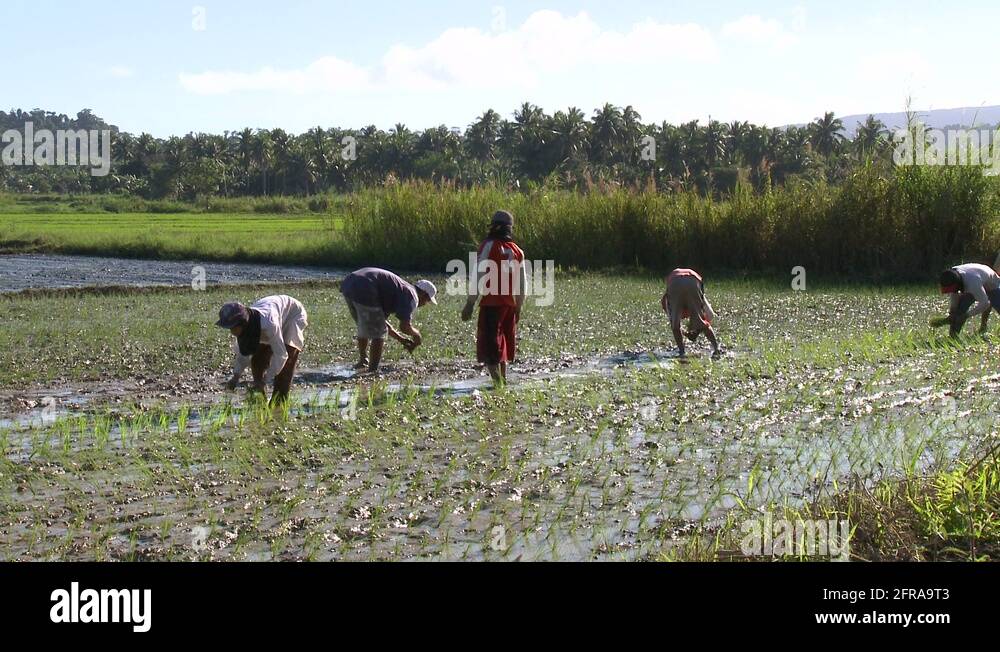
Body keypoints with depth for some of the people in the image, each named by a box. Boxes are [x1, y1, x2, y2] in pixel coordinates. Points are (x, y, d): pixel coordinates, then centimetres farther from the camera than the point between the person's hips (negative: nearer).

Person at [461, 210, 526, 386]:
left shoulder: (489, 246, -7)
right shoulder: (517, 251, 10)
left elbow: (478, 277, -12)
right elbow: (522, 284, 13)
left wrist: (470, 305, -10)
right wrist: (518, 308, 22)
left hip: (491, 304, -6)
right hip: (510, 305, 6)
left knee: (489, 345, -4)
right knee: (504, 343, 18)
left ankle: (498, 382, -16)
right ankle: (503, 380, 23)